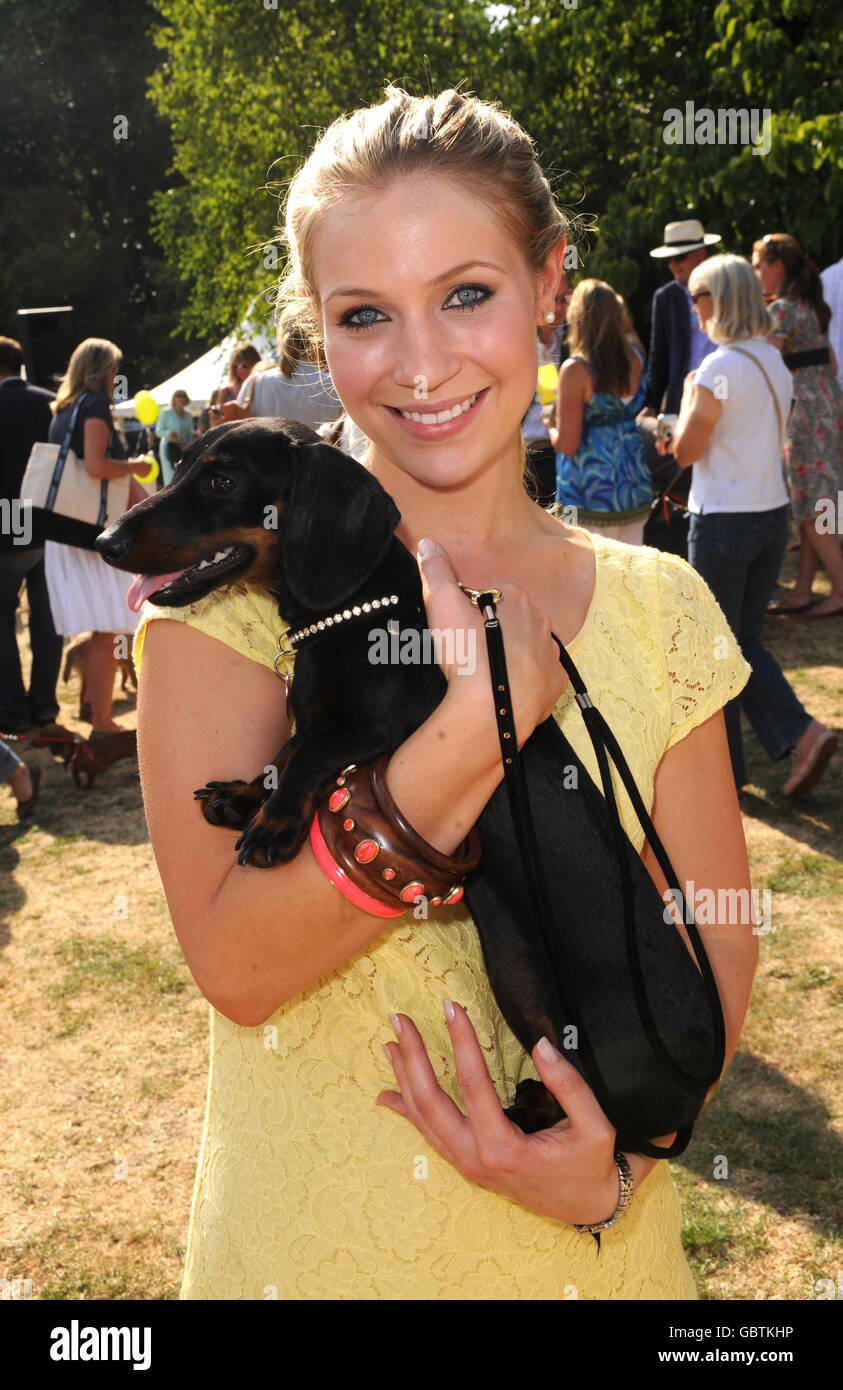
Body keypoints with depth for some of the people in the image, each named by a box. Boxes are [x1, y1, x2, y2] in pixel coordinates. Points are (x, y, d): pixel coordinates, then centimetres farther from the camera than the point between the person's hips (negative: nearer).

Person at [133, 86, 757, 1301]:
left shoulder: (653, 607, -4)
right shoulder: (243, 578, -12)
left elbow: (716, 937, -1)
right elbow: (234, 963, -20)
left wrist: (623, 1152, -16)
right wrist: (484, 723, -27)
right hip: (306, 1242, -1)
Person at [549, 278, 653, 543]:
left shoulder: (576, 369, -15)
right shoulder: (634, 359, 2)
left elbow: (567, 444, -15)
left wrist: (550, 425, 6)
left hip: (590, 491, -6)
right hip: (635, 489, 6)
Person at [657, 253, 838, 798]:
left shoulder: (719, 368, -17)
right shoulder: (775, 361, 9)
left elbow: (686, 451, -14)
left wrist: (688, 394, 1)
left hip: (723, 522, -8)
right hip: (773, 514, 8)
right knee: (745, 640, 18)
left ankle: (724, 768, 16)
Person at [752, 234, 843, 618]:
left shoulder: (782, 309, -13)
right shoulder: (811, 306, 16)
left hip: (805, 411, -9)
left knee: (811, 503, -5)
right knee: (811, 502, 9)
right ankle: (802, 591, 13)